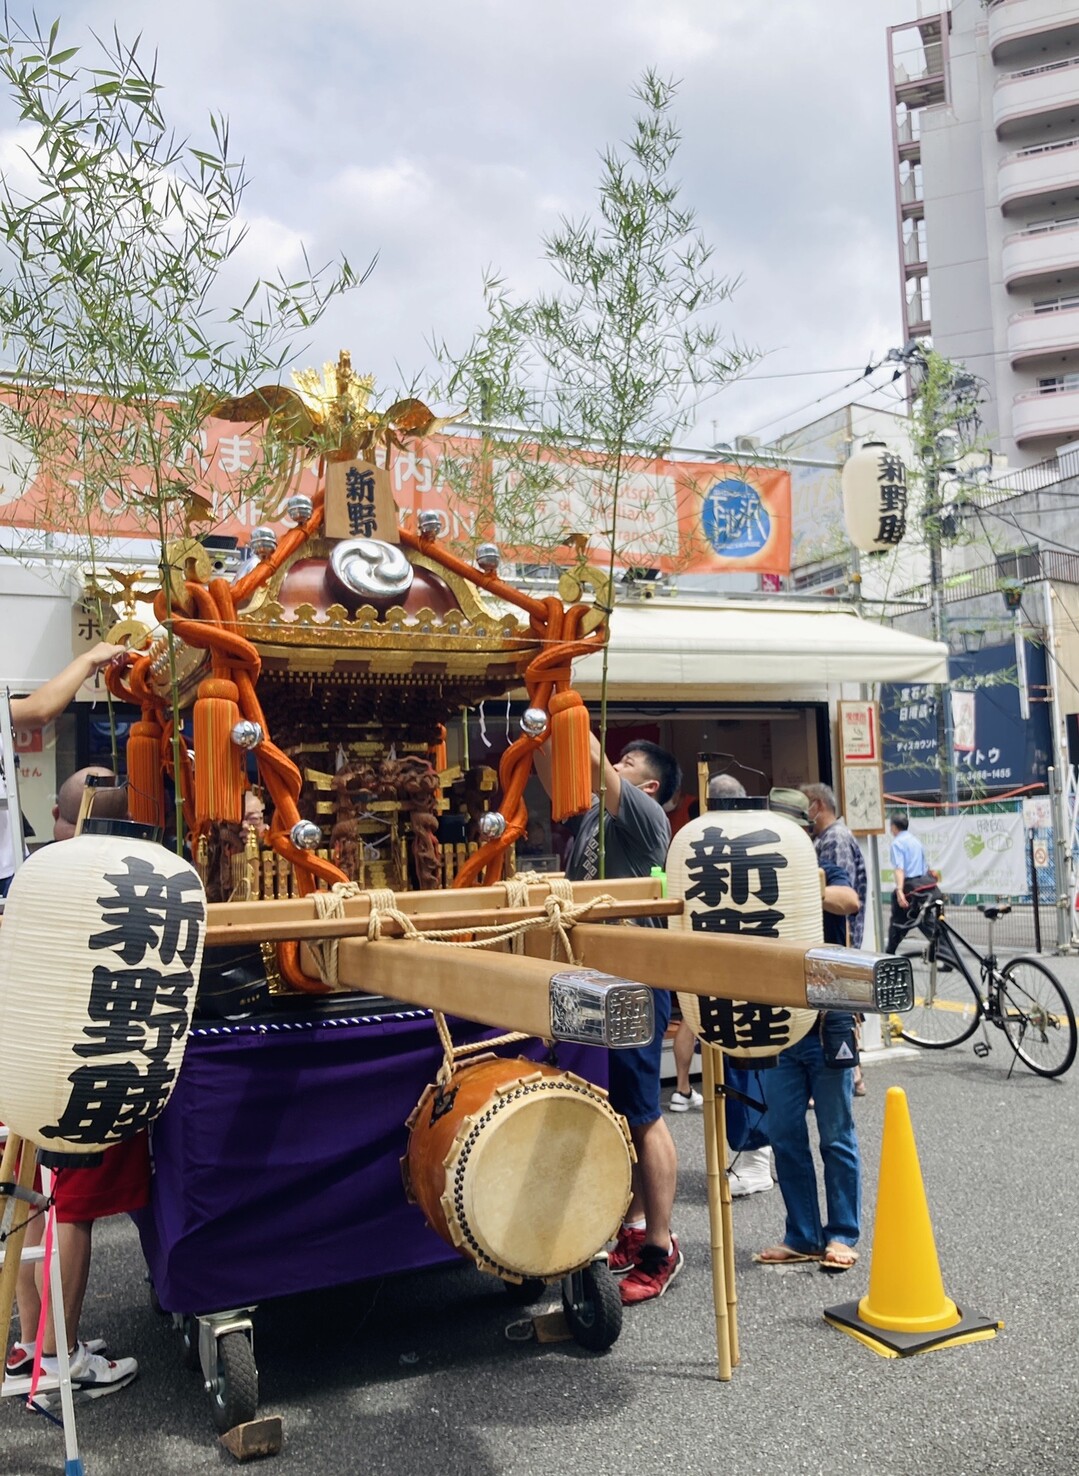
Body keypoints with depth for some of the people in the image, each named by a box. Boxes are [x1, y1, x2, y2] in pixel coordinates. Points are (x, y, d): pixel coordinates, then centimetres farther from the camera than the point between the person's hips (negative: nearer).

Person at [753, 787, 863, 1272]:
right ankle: (802, 1236, 21)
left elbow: (849, 900, -25)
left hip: (826, 1025, -3)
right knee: (784, 1136, 8)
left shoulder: (826, 874, -2)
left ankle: (842, 1235, 20)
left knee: (837, 1136, 7)